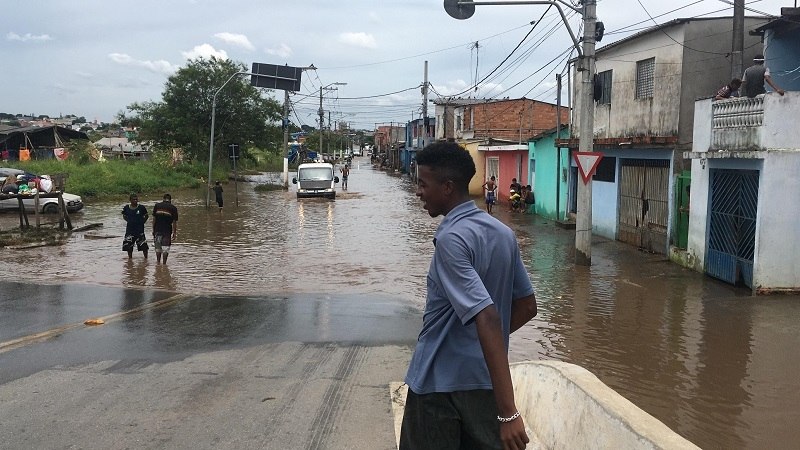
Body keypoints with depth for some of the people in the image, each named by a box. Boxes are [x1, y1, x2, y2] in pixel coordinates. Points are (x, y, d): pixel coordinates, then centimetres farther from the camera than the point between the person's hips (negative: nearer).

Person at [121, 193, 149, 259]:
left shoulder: (141, 207, -5)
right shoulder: (126, 208, 1)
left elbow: (146, 216, 7)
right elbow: (124, 216, 16)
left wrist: (142, 221, -2)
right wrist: (129, 221, 4)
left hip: (139, 229, -2)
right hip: (130, 229, 2)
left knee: (143, 245, -2)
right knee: (128, 245, 7)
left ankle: (146, 257, 11)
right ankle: (130, 258, 22)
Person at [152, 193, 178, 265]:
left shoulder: (157, 205, 5)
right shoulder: (173, 208, -1)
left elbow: (154, 219, 5)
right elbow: (174, 222, -2)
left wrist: (153, 230, 11)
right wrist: (174, 233, 3)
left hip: (158, 230, 2)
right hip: (167, 230, -2)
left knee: (158, 247, 15)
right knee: (165, 248, 4)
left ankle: (158, 261, 21)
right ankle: (164, 263, 3)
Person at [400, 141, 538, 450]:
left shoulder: (451, 239, -20)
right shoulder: (503, 233, 4)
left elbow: (487, 318, -29)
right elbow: (527, 306, 12)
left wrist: (508, 411, -32)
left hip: (438, 382, -7)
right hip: (486, 382, 7)